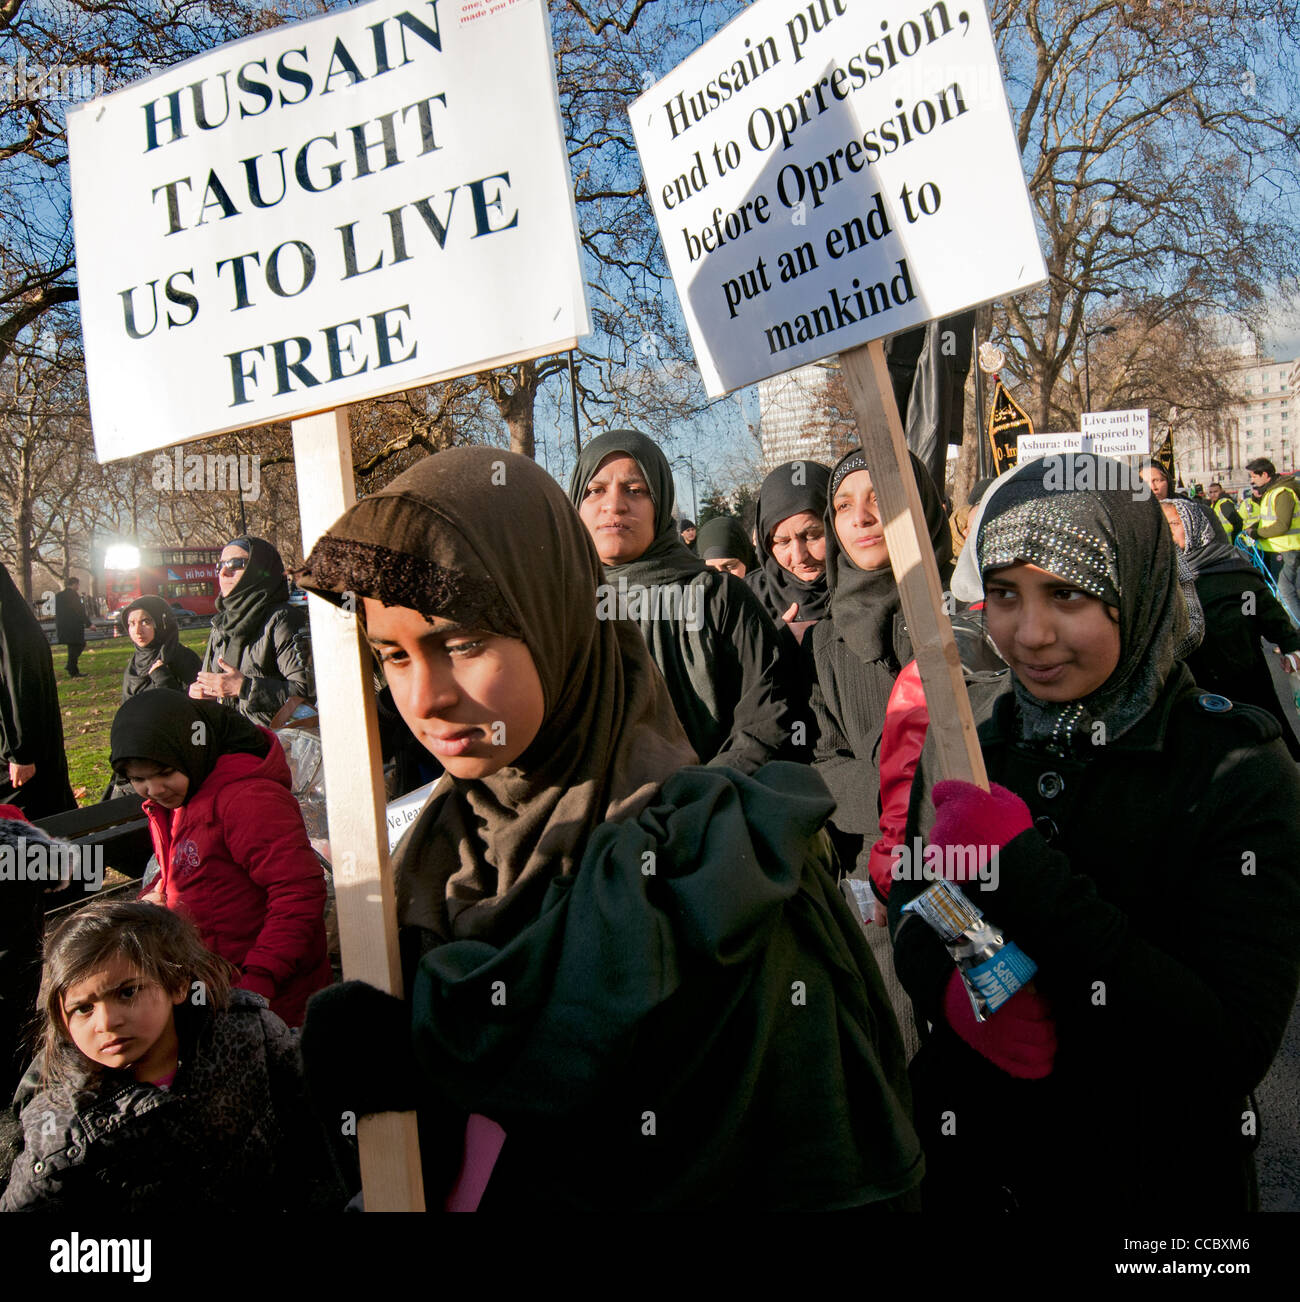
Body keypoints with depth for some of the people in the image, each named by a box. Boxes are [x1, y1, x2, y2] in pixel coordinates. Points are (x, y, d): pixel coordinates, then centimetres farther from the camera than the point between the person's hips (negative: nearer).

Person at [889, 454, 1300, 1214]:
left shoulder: (1238, 772, -18)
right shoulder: (977, 745, -6)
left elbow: (1237, 1050, -25)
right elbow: (910, 918, -1)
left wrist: (1025, 876, -32)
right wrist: (954, 985, -23)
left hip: (1156, 1180, -3)